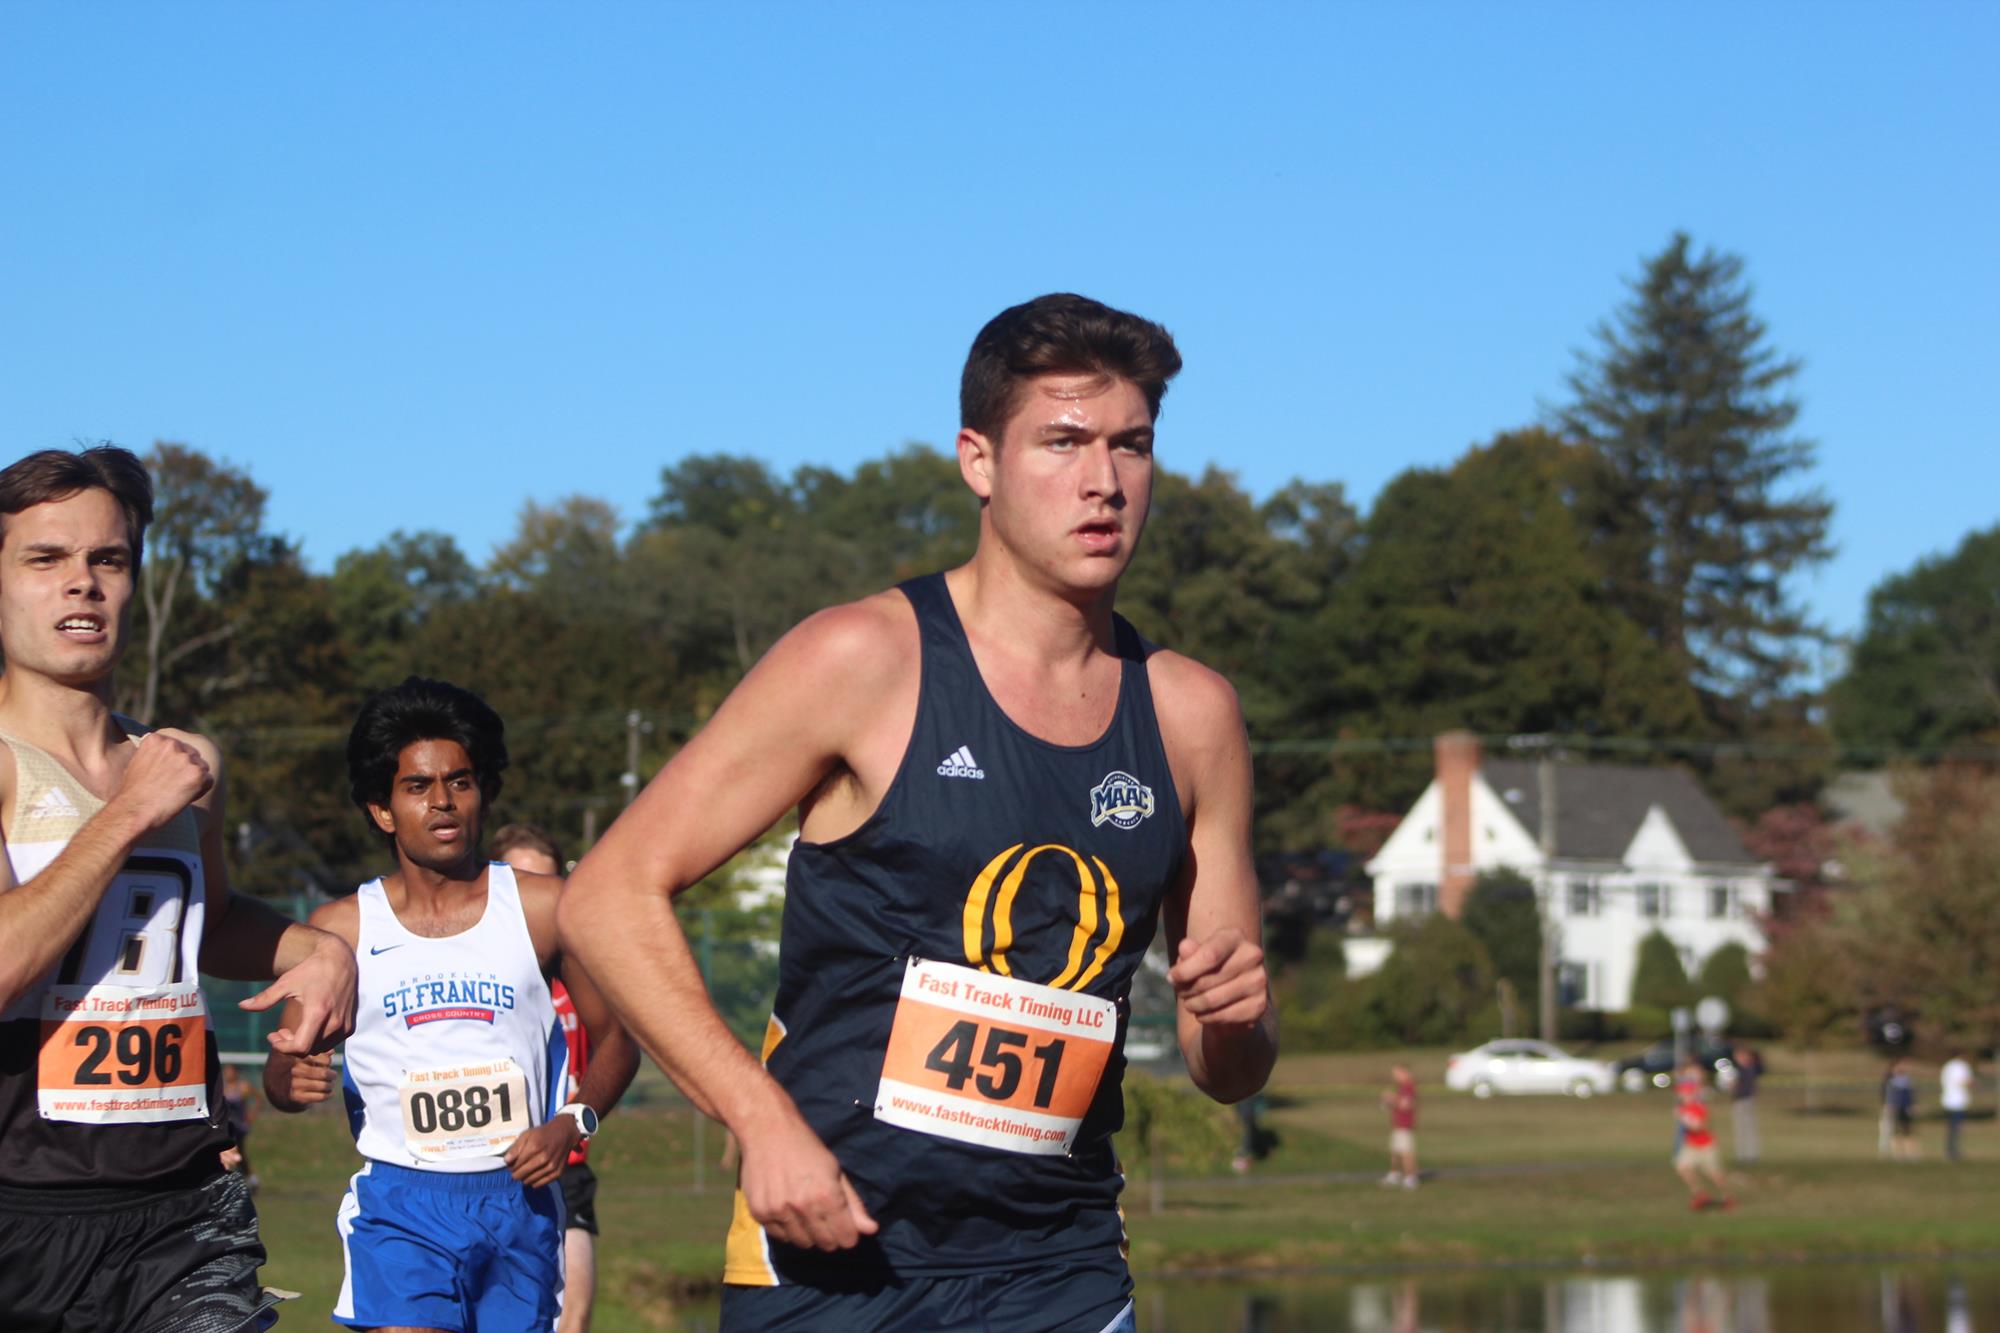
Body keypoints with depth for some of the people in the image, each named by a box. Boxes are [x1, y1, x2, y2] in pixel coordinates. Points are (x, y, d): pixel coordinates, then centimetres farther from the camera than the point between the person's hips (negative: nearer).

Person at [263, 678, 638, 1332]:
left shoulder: (544, 907, 4)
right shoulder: (343, 927, 3)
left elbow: (615, 1037, 10)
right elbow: (284, 1066, 9)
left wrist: (573, 1123, -7)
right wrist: (293, 1081, -15)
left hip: (520, 1203, 2)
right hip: (399, 1203, -2)